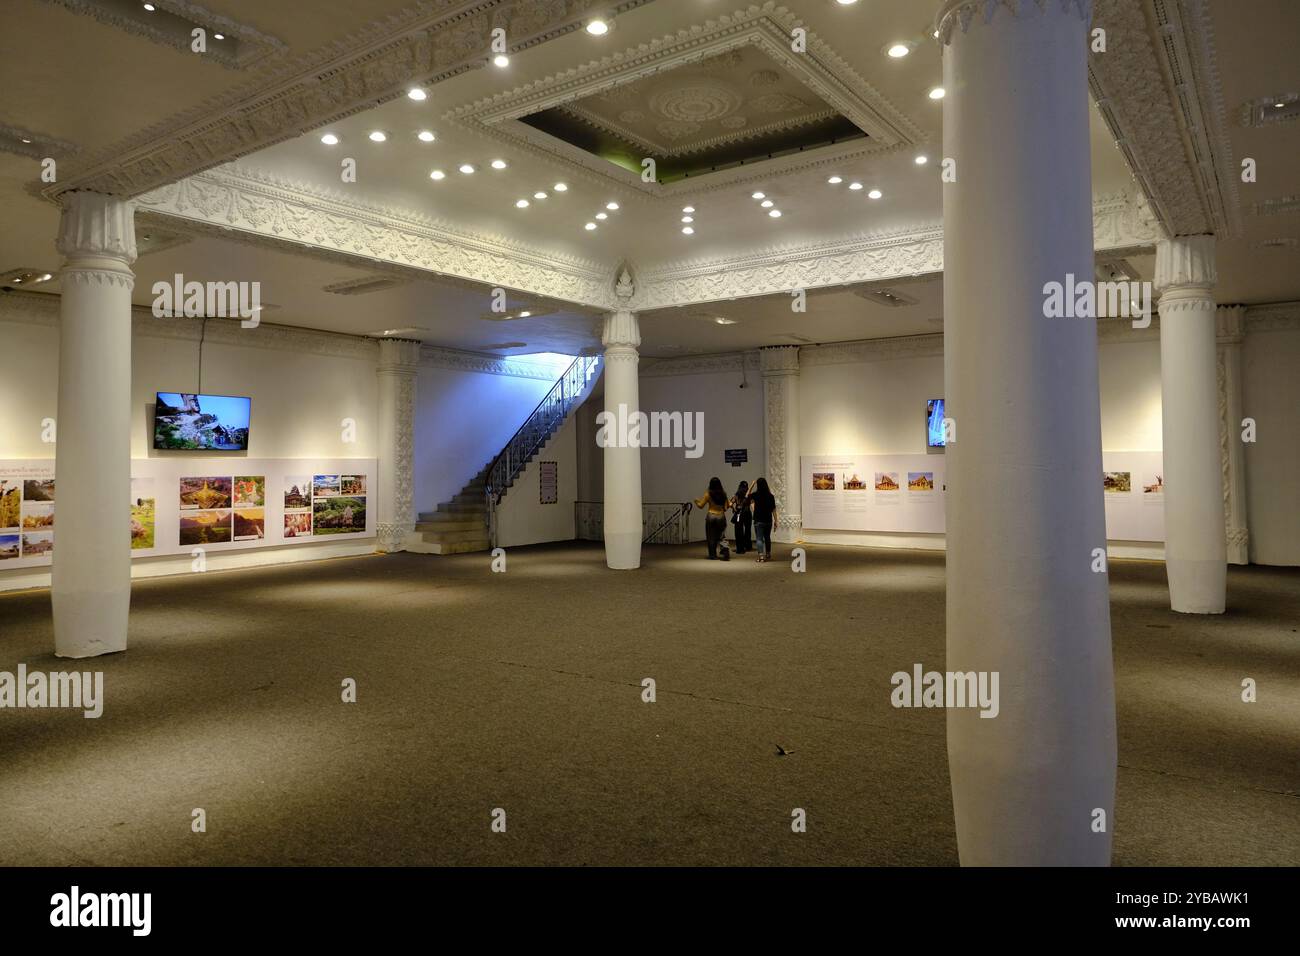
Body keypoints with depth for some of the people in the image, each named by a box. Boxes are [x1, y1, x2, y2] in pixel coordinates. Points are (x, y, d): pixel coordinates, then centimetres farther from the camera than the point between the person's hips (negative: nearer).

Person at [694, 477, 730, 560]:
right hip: (721, 516, 2)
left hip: (711, 516, -2)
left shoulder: (708, 494, -7)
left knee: (711, 537, 7)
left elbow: (701, 505, 0)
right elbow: (726, 507, 4)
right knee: (718, 536, 9)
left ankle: (712, 555, 9)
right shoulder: (723, 494, 0)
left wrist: (696, 501, 19)